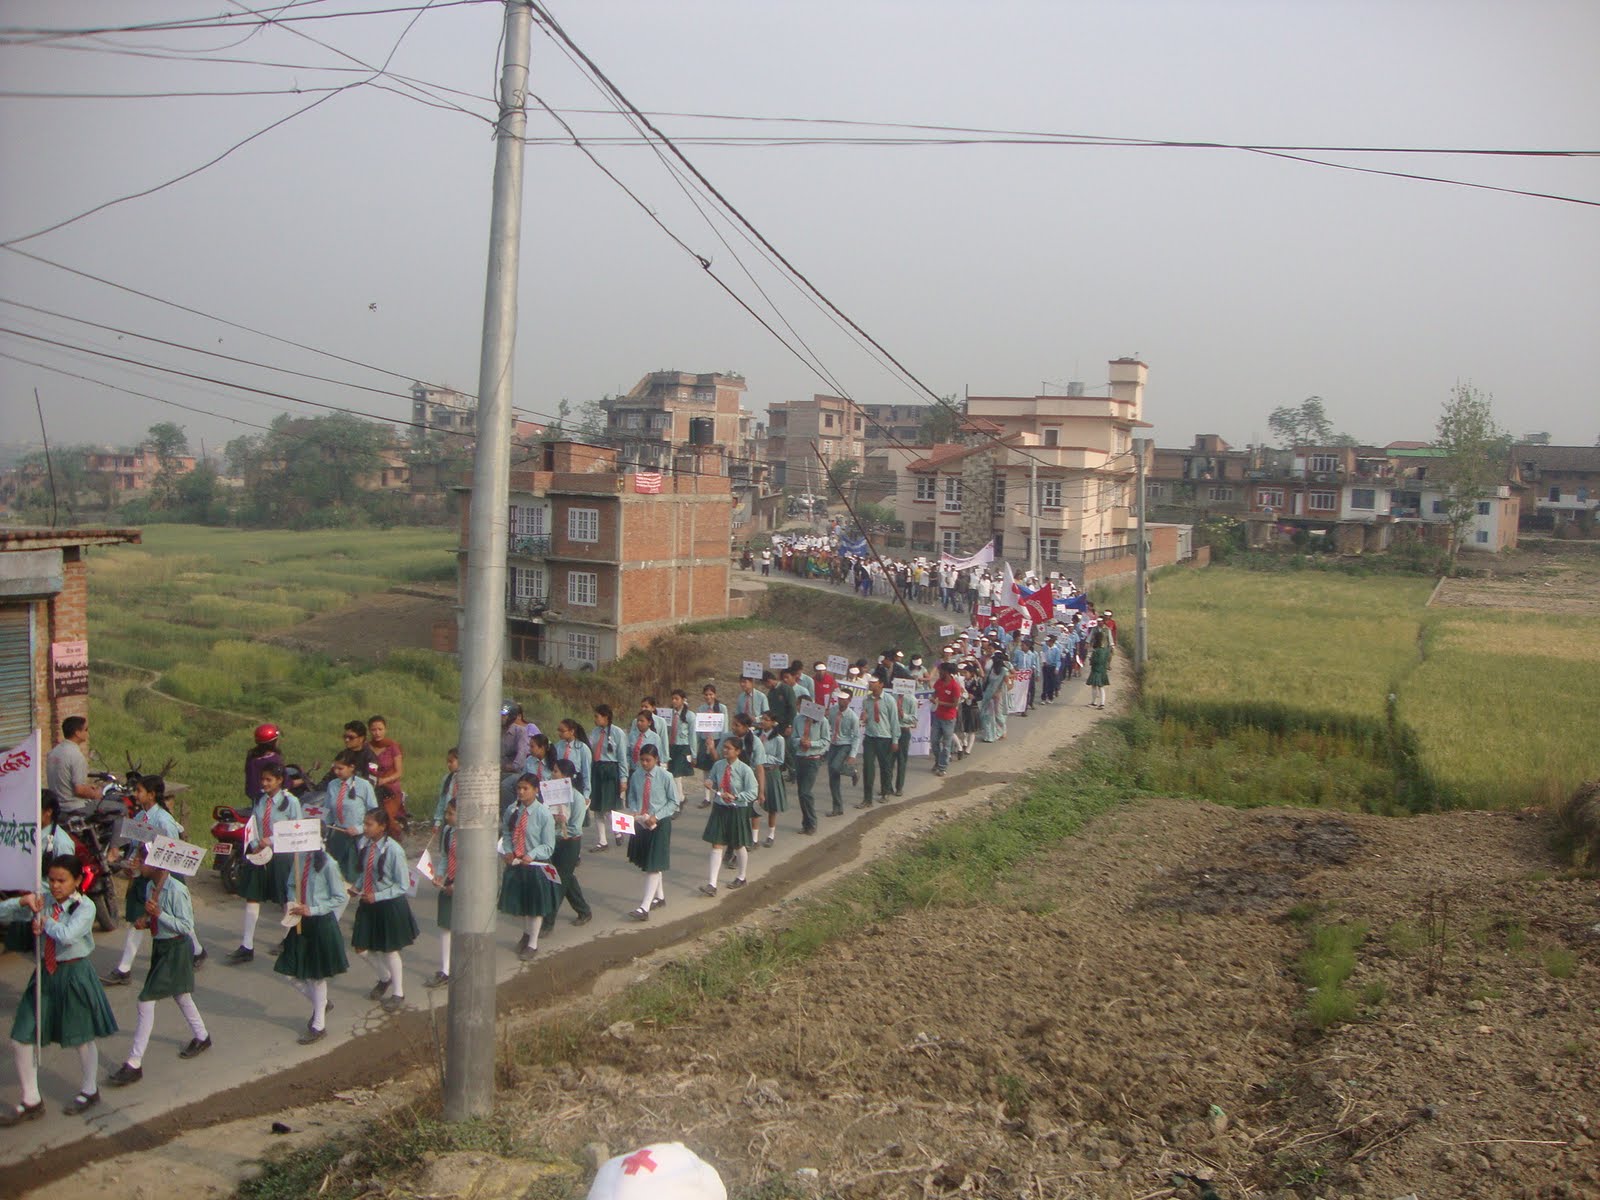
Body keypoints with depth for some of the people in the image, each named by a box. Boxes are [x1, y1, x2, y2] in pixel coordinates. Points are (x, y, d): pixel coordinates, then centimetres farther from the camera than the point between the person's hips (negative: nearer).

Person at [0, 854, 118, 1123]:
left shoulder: (85, 907, -14)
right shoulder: (43, 901, 0)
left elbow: (67, 935, -31)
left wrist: (44, 920, -16)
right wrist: (24, 902, -16)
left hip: (74, 974, -5)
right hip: (46, 973, 5)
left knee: (82, 1038, 11)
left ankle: (90, 1091, 36)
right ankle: (31, 1101, 20)